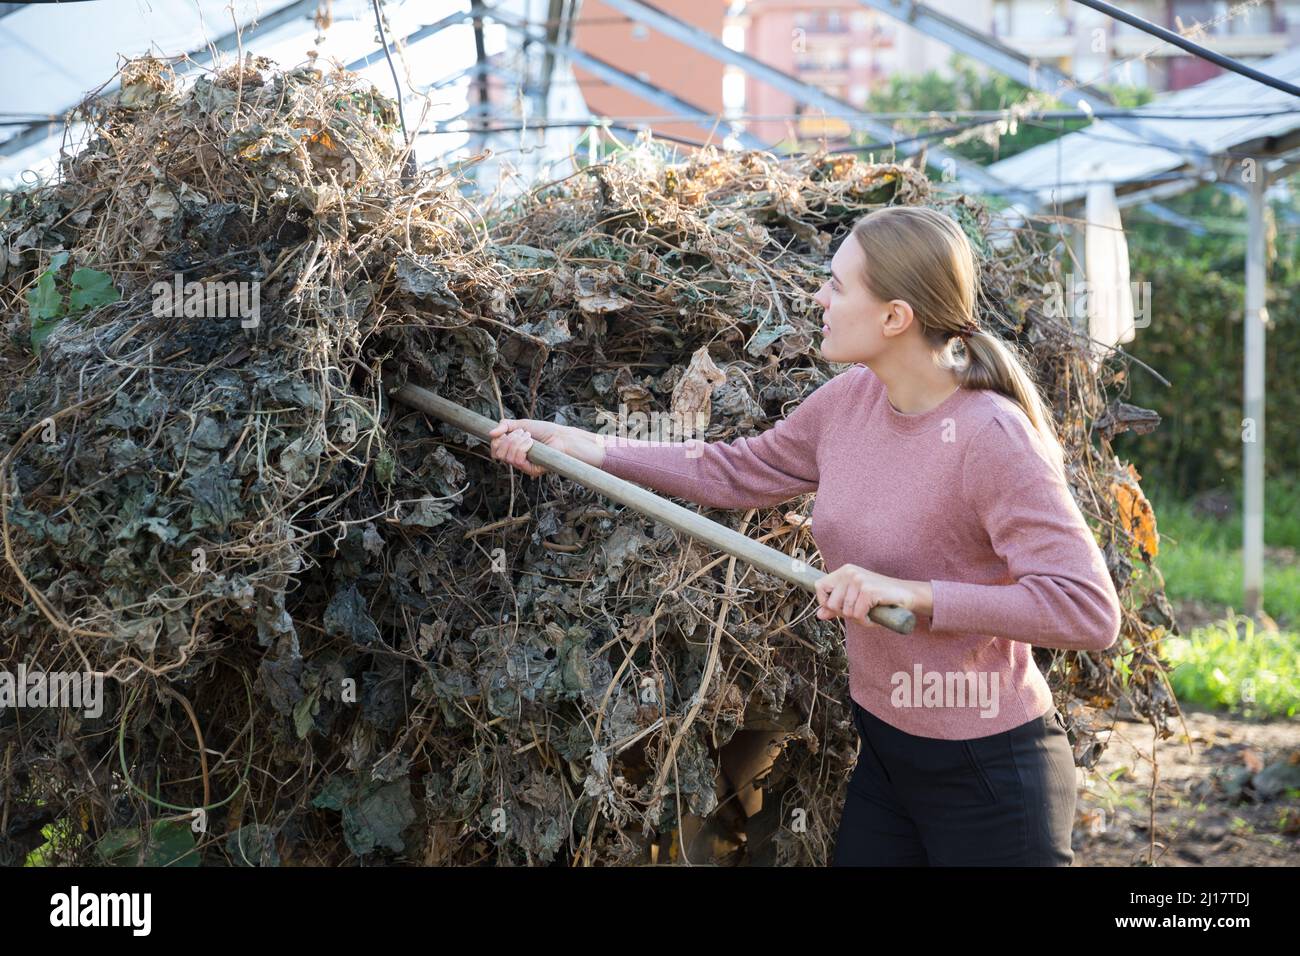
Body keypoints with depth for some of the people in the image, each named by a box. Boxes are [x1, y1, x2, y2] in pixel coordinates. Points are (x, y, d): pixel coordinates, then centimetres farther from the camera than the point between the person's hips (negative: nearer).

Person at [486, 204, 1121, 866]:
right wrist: (586, 449, 9)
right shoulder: (852, 398, -2)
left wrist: (913, 593, -32)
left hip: (987, 776, -7)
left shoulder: (993, 439, -24)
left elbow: (1089, 610, -30)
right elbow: (737, 472, 13)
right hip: (883, 750, 7)